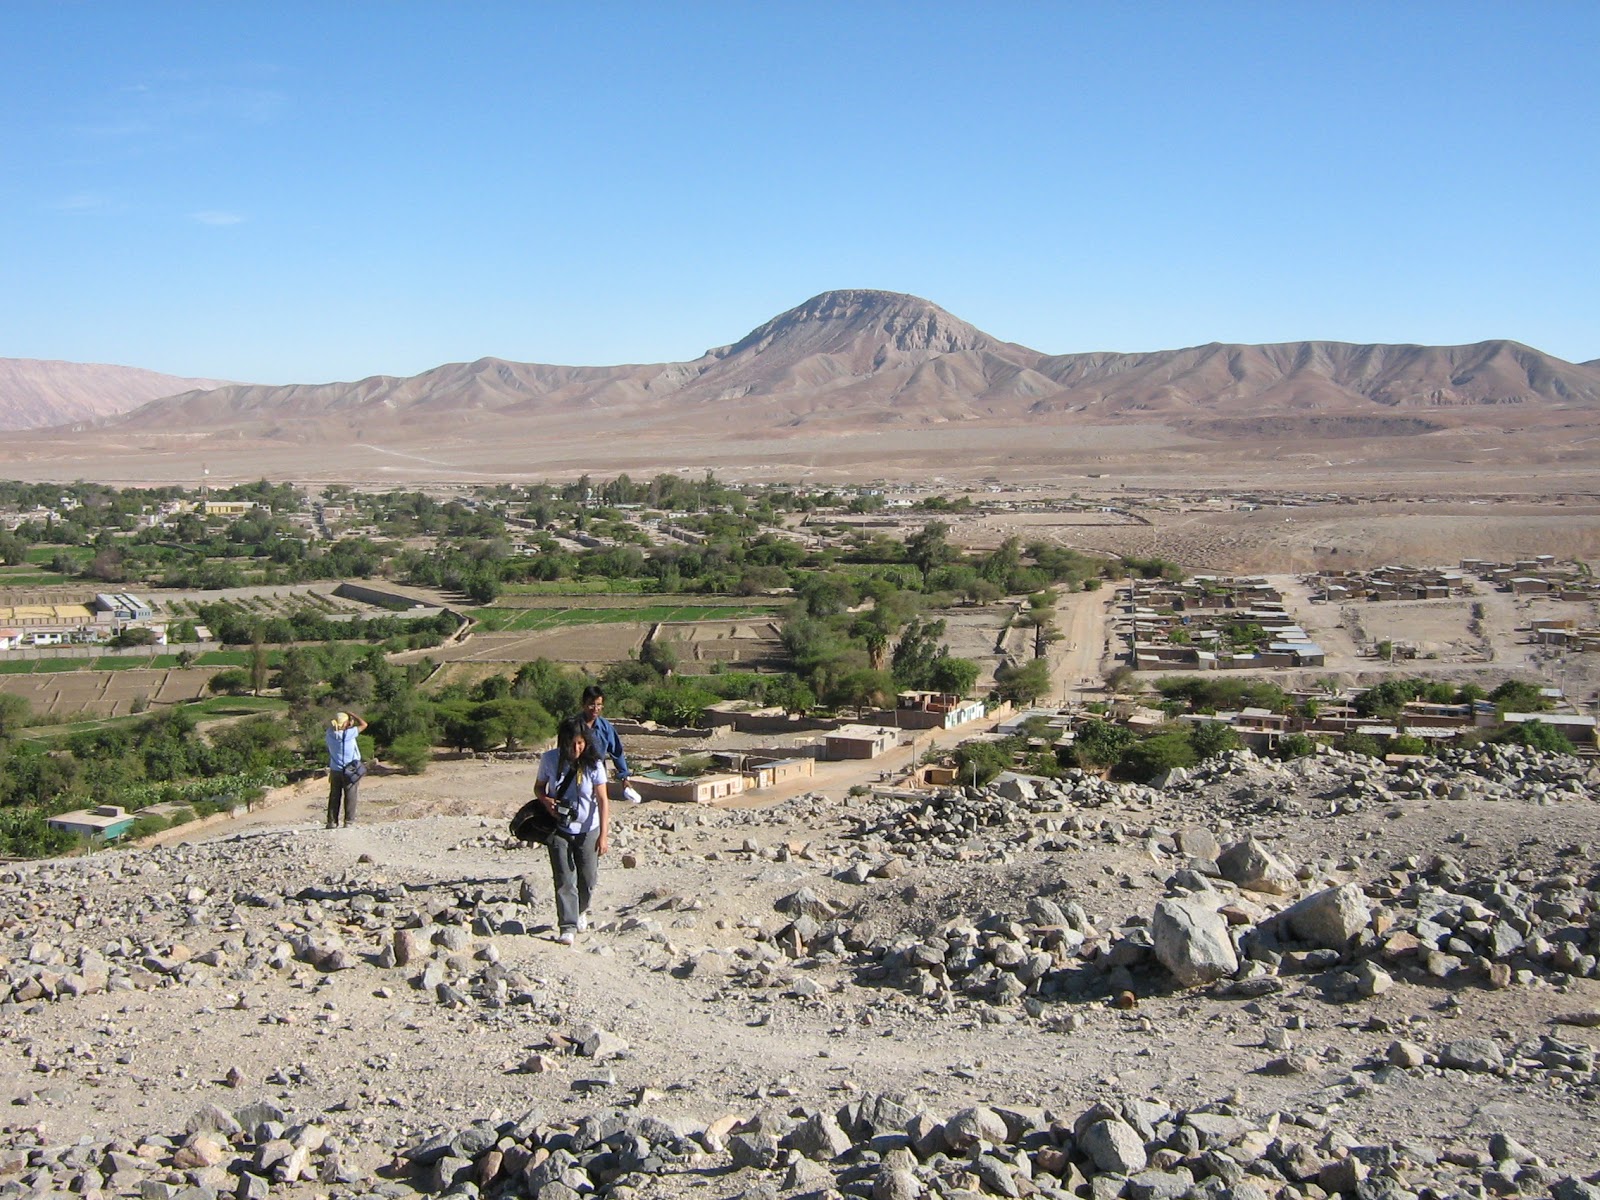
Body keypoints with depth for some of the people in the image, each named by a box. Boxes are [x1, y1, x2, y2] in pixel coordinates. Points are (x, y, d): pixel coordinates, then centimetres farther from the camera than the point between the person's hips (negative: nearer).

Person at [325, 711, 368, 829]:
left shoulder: (330, 734, -4)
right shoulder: (349, 733, -14)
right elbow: (364, 724, -3)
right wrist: (352, 715, 7)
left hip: (335, 770, 3)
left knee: (334, 796, 8)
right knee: (350, 796, 4)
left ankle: (332, 821, 7)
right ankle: (349, 821, 2)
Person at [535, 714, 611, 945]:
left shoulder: (593, 764, -14)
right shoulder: (550, 760, -9)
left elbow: (603, 800, -11)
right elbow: (538, 787, 6)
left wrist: (603, 834, -16)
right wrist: (546, 801, -17)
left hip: (587, 831, 0)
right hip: (559, 830, 0)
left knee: (587, 879, 9)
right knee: (564, 880, -6)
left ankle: (581, 911, 38)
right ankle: (568, 927, -2)